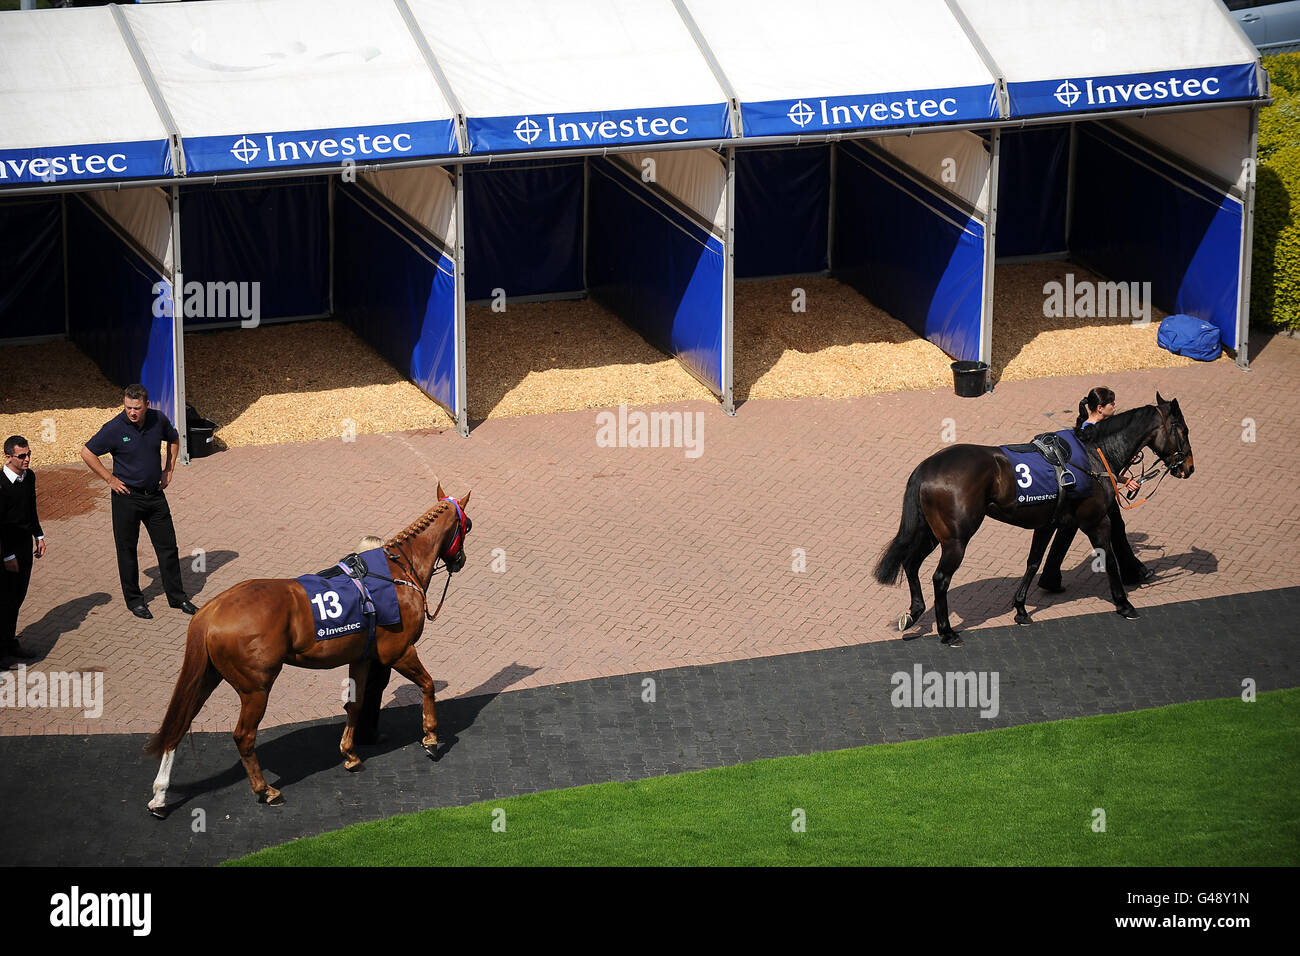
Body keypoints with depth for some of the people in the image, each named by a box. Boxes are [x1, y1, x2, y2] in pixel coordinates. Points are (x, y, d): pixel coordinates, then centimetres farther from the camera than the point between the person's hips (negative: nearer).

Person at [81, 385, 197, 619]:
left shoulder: (158, 420, -5)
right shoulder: (114, 428, -17)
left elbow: (173, 439, 17)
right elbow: (87, 453, -9)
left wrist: (169, 470, 11)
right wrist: (110, 479, -9)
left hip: (155, 494, 4)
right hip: (127, 496, -4)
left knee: (167, 546, 9)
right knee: (127, 549, 5)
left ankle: (177, 597, 22)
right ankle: (134, 600, 19)